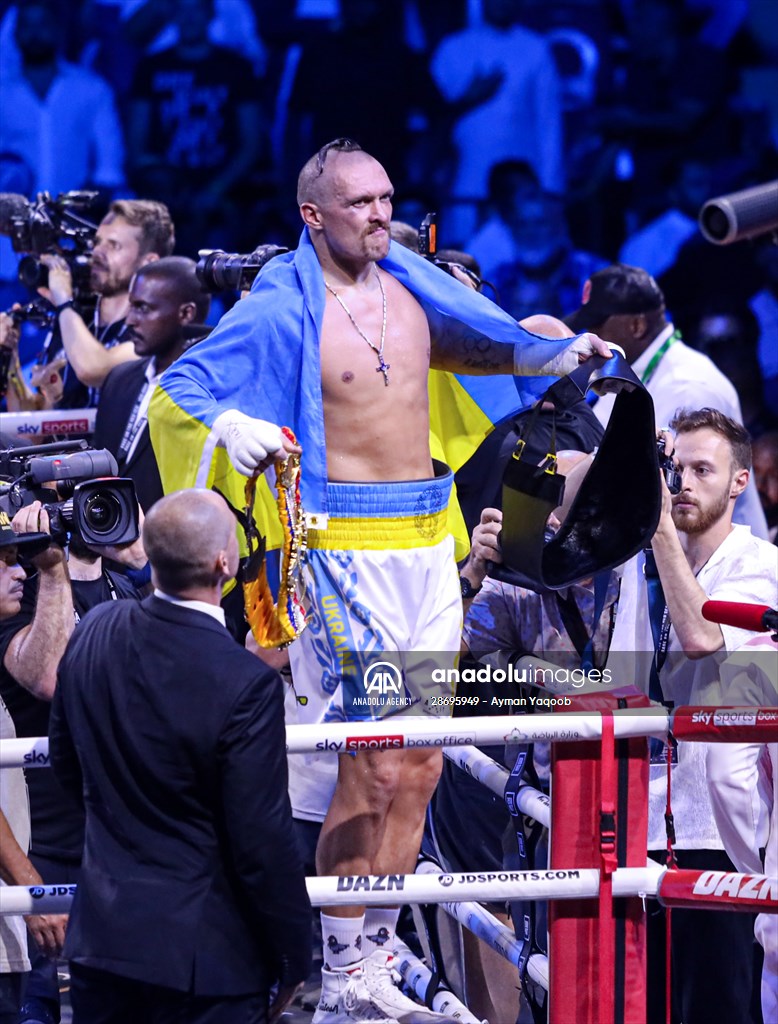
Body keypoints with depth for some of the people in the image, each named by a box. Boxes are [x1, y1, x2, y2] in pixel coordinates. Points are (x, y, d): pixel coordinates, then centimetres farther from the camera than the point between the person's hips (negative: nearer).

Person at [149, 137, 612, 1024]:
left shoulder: (412, 286, 9)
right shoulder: (282, 310, -10)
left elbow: (484, 340, 30)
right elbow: (175, 391, -12)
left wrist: (560, 351, 18)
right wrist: (227, 426, -31)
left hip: (428, 545, 7)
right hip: (349, 545, -7)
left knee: (419, 766, 9)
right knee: (370, 768, -10)